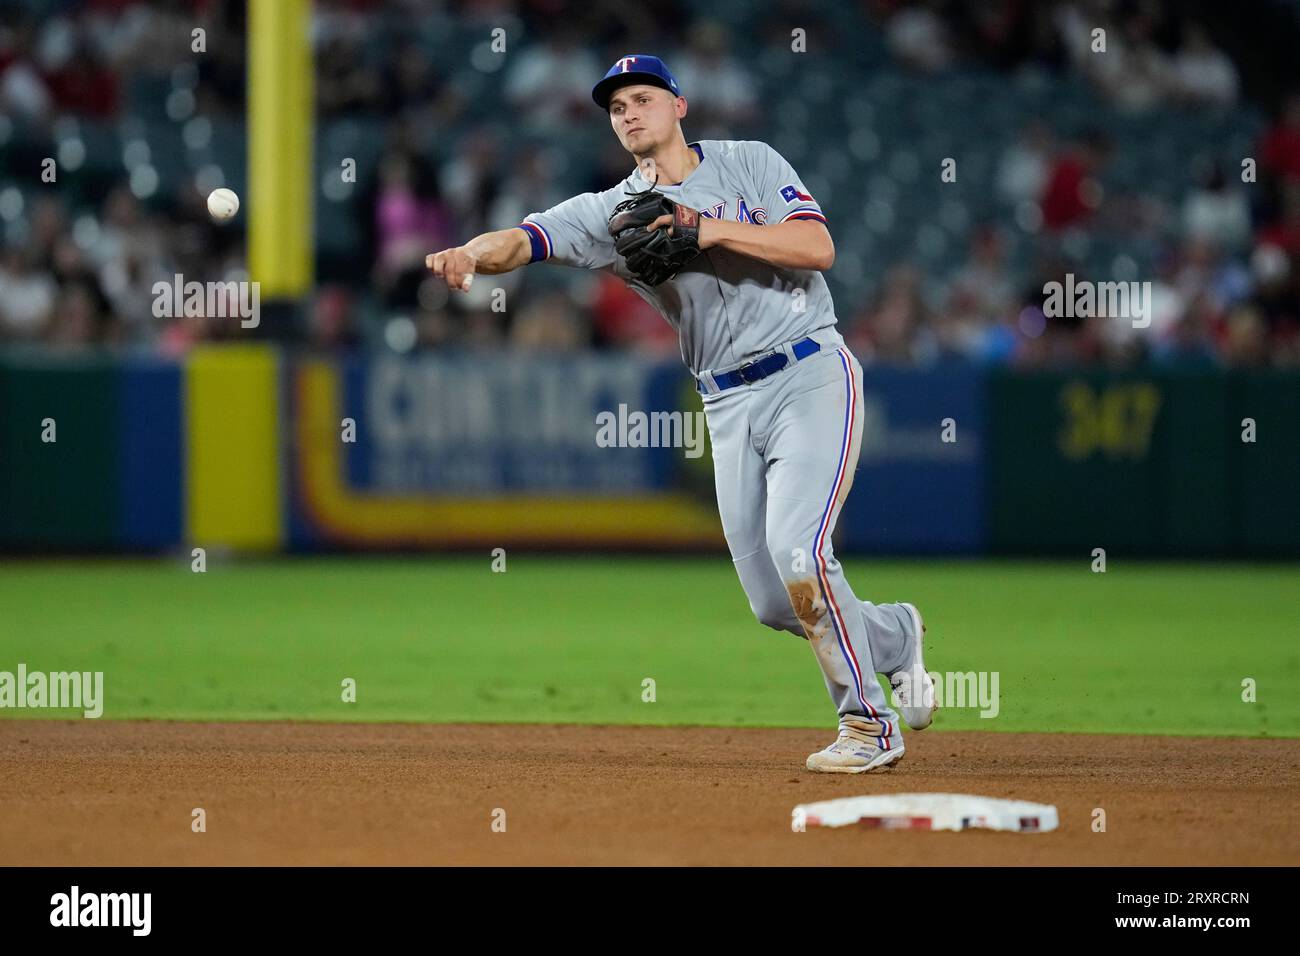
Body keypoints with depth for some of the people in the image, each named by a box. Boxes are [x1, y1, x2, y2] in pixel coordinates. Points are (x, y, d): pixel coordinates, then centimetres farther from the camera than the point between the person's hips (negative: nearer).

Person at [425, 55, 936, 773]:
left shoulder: (750, 164, 1)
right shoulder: (612, 212, 6)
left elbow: (818, 248, -11)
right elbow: (522, 239, -10)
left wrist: (711, 229, -18)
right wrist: (469, 254, -32)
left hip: (810, 375, -5)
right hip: (729, 408, 5)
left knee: (797, 554, -22)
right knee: (774, 604, 2)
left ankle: (869, 724, -8)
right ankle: (893, 637, 31)